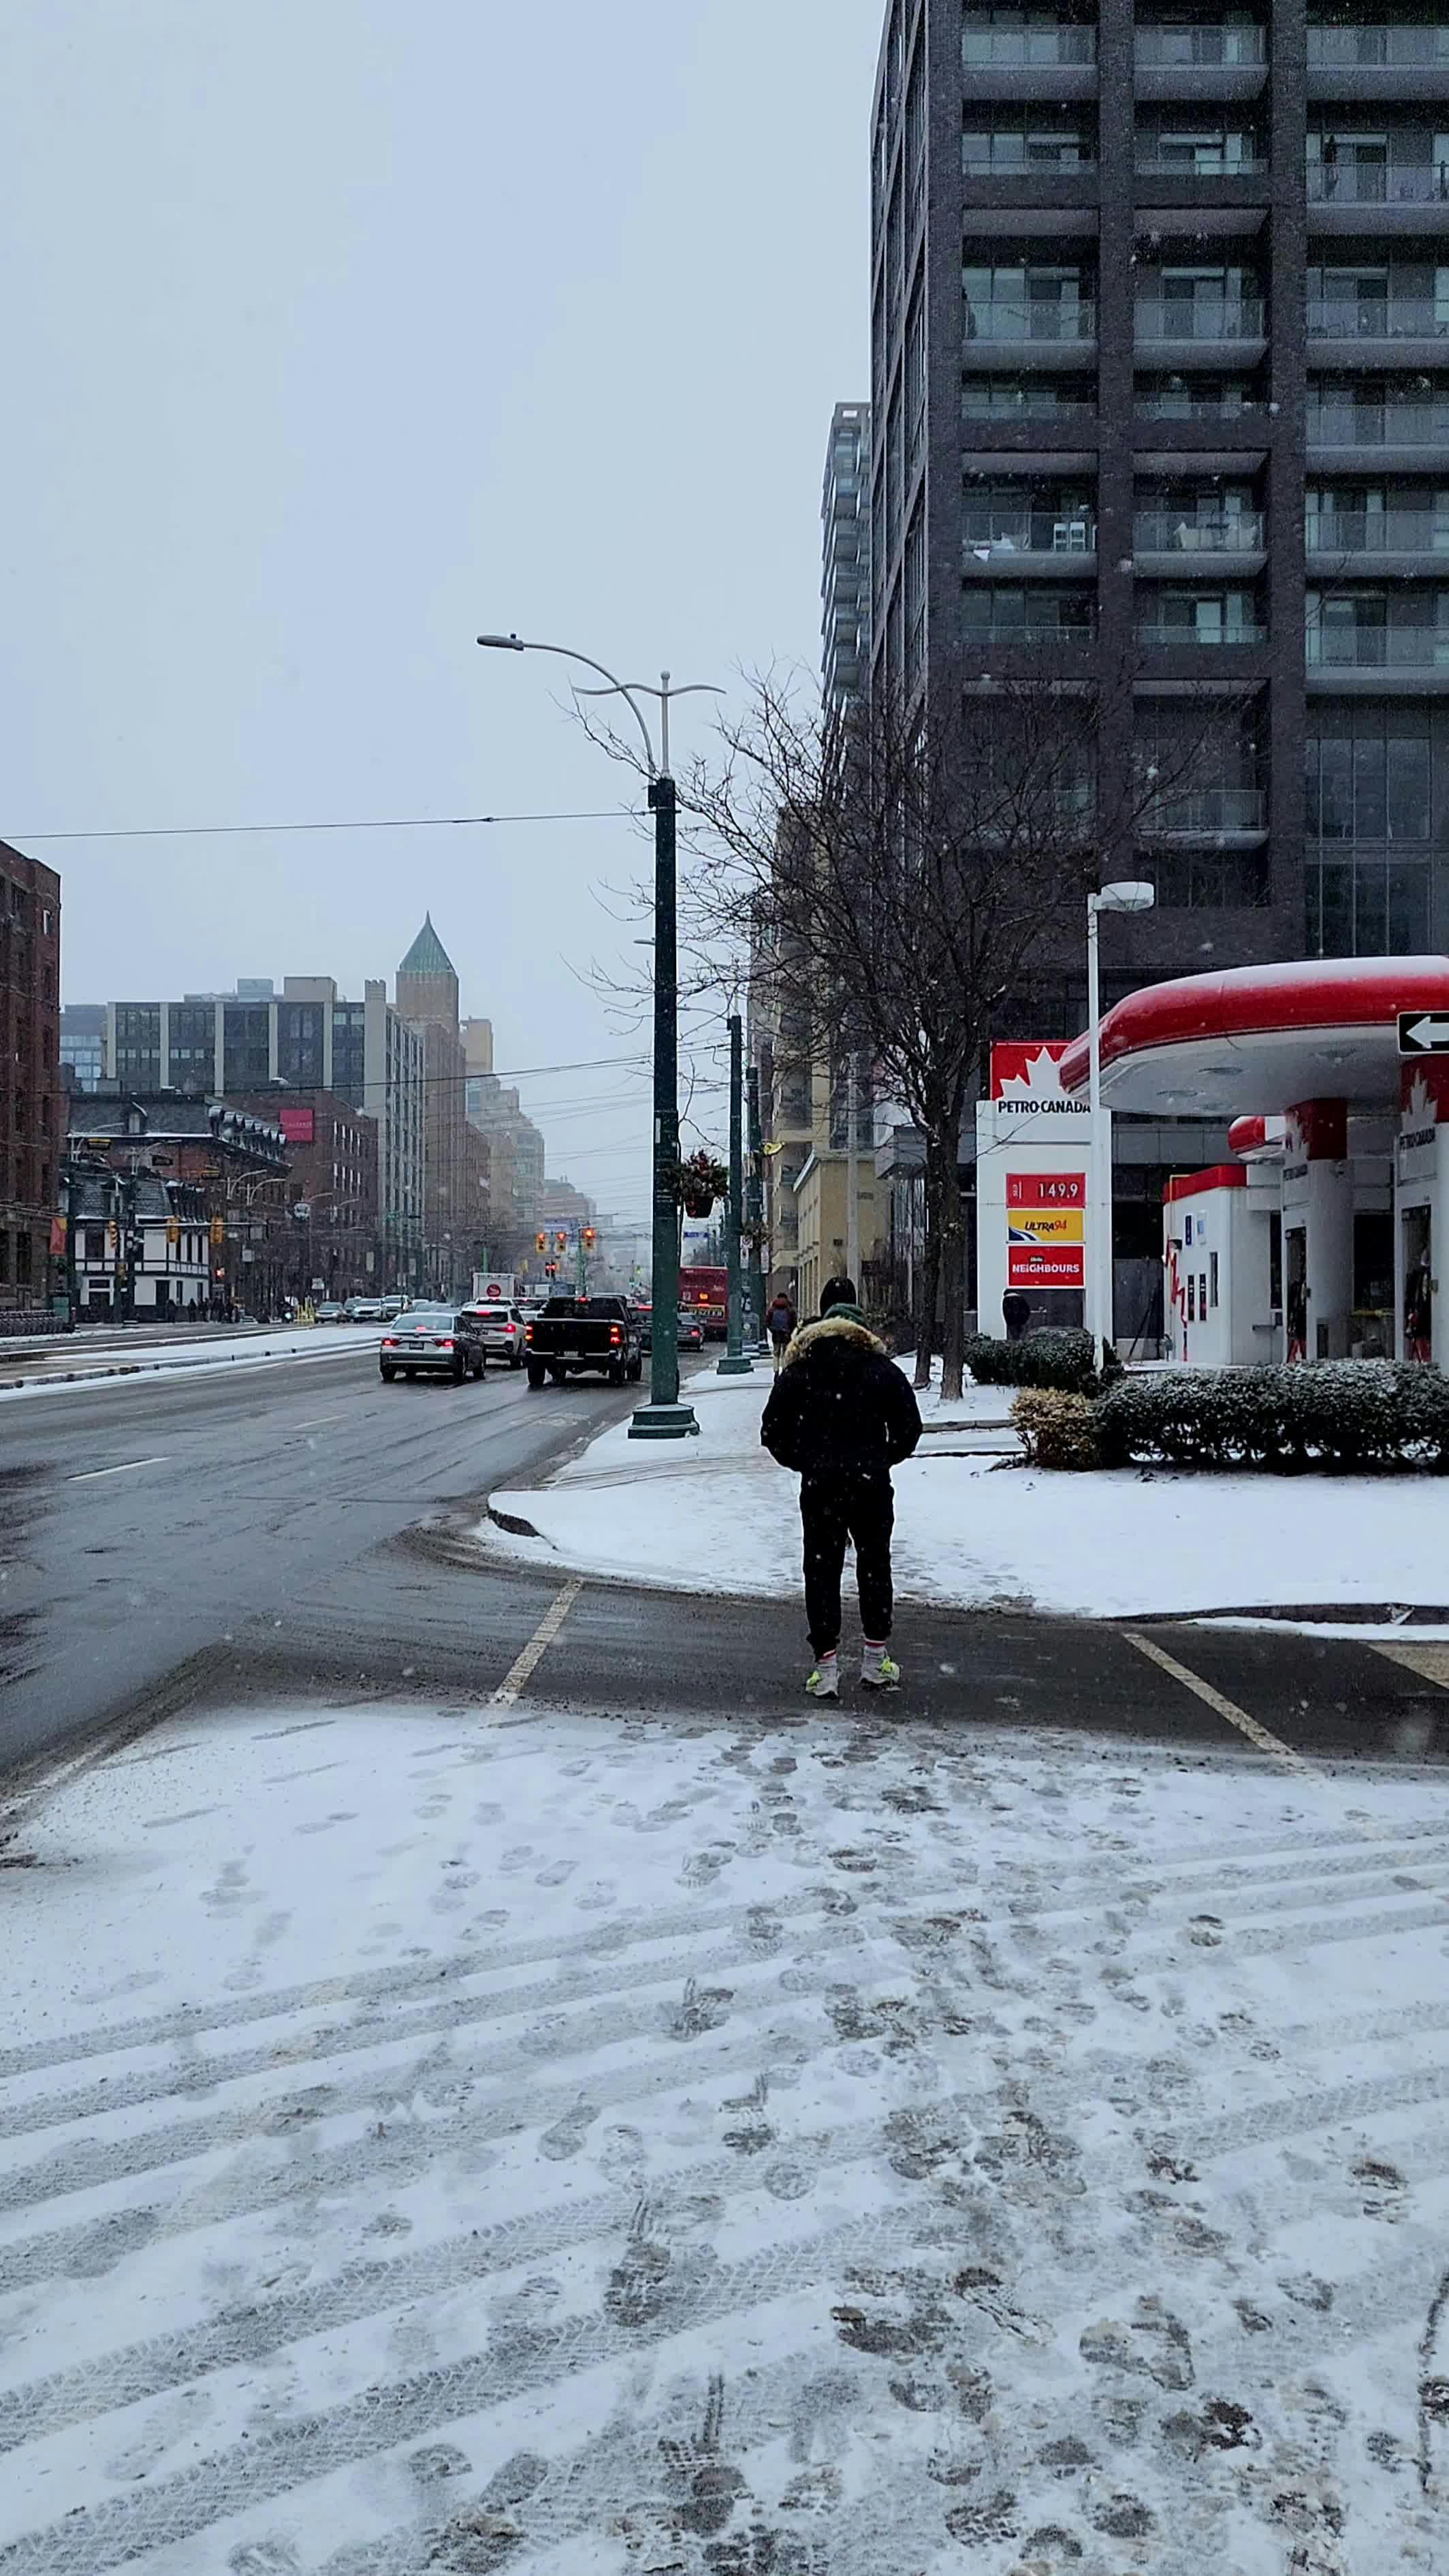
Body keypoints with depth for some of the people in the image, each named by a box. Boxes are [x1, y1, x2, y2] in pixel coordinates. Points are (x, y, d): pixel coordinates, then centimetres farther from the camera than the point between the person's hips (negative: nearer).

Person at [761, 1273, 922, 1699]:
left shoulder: (797, 1369, 1)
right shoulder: (880, 1367, -1)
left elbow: (773, 1431, 0)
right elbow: (910, 1425, -1)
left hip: (818, 1487, 0)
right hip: (872, 1486, 0)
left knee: (821, 1573, 6)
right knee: (875, 1568, 15)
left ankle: (827, 1670, 5)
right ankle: (875, 1662, 20)